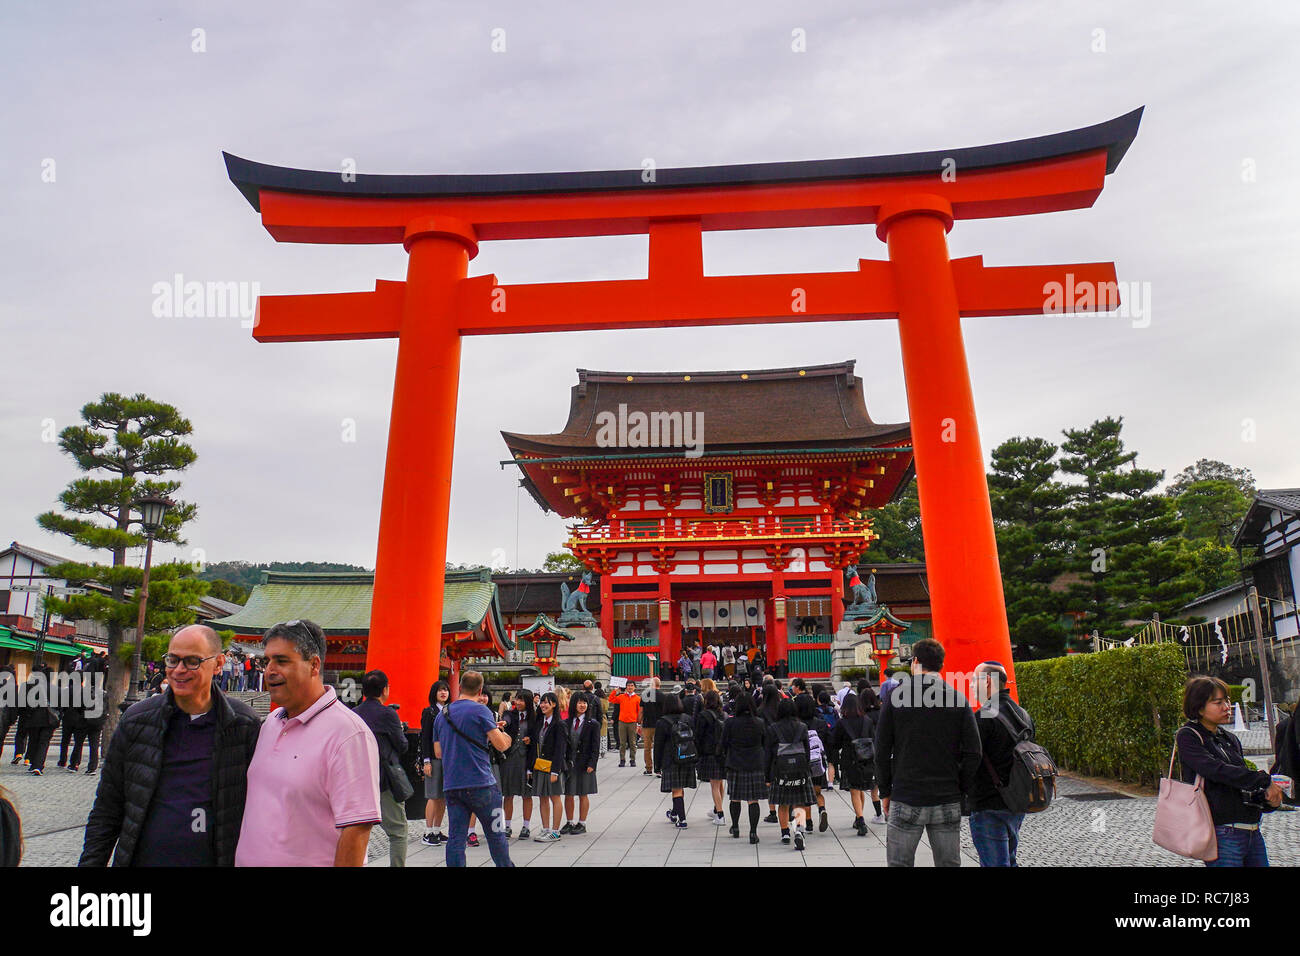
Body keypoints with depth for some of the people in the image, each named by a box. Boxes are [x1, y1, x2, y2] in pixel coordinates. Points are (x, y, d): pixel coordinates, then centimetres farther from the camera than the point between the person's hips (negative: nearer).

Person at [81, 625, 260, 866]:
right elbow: (107, 808, 6)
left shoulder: (244, 724, -6)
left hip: (210, 859, -1)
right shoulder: (136, 719, -1)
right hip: (143, 858, 2)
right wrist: (91, 862, 0)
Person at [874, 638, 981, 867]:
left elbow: (882, 751, -3)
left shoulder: (896, 697, -4)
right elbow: (973, 753, -3)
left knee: (899, 863, 7)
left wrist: (885, 792, 6)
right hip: (948, 803, 2)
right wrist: (961, 791, 7)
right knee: (949, 863, 12)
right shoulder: (959, 700, 0)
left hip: (905, 801, -2)